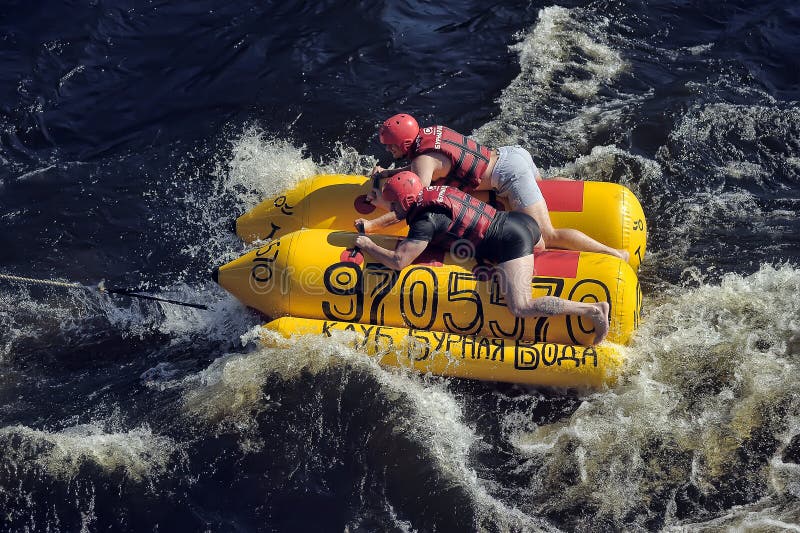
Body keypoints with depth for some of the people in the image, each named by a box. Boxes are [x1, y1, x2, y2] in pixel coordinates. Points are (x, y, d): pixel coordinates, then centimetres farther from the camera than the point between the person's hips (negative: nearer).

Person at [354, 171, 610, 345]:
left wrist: (367, 245, -3)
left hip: (510, 241, -10)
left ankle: (593, 310, -23)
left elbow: (398, 261, -18)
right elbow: (405, 214, 37)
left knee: (520, 308, -21)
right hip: (517, 220, 10)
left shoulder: (426, 221, -13)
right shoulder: (430, 192, 13)